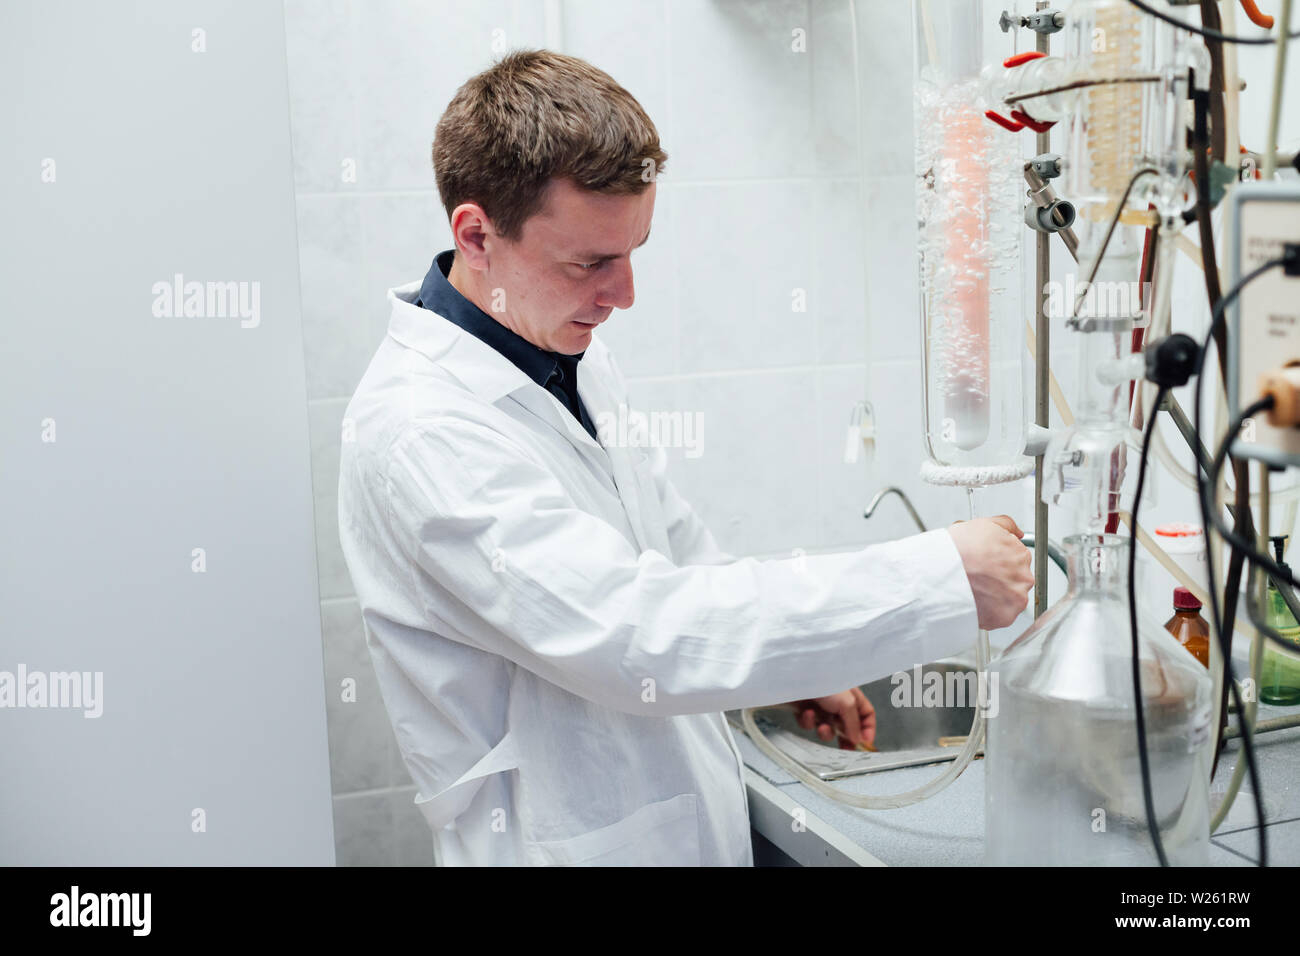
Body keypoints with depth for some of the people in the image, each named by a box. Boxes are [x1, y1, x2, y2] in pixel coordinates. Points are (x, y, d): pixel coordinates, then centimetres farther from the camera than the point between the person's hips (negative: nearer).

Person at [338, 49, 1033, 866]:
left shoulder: (574, 351, 1)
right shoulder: (421, 435, -27)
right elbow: (643, 637, -33)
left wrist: (800, 665, 13)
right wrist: (946, 579, -30)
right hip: (574, 840, -7)